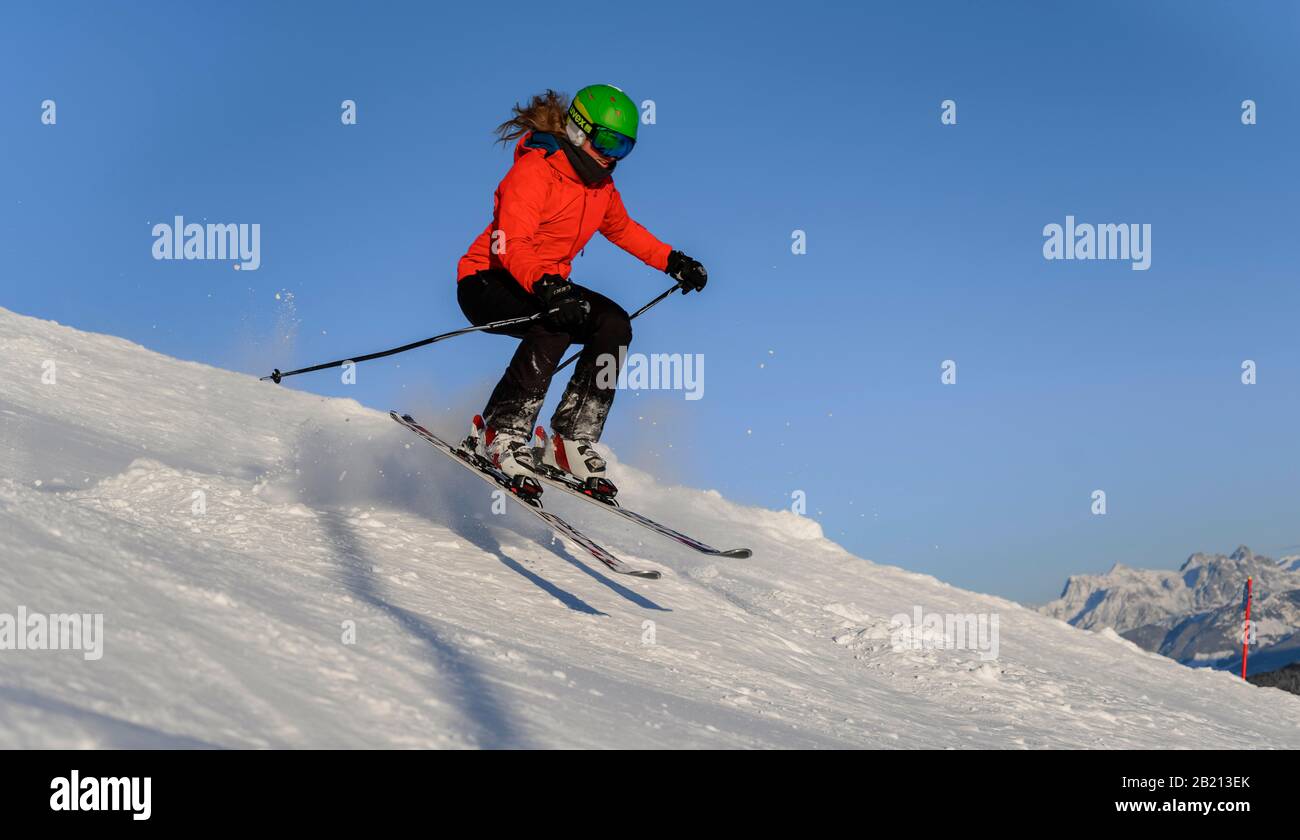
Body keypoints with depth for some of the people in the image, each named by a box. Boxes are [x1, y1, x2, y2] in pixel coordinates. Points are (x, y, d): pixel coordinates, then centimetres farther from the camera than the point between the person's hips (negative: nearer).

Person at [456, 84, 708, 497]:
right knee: (556, 323, -35)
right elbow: (511, 244, -31)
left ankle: (572, 439, -12)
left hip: (549, 284, 8)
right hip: (486, 280, -8)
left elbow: (622, 229, 28)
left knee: (614, 323, -14)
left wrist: (673, 261, 20)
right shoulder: (534, 170, -19)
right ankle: (503, 433, -27)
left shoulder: (602, 188, 7)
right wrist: (546, 288, -47)